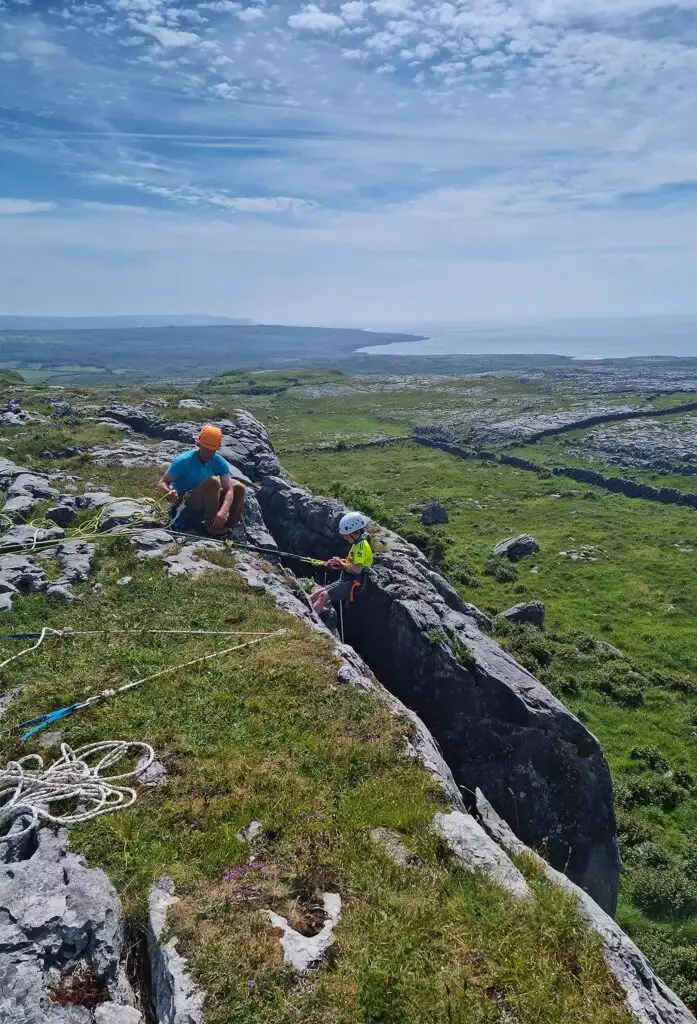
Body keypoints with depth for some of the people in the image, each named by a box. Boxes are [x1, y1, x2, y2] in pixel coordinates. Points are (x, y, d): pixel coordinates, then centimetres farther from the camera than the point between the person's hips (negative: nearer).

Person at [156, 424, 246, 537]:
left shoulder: (219, 462, -4)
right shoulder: (184, 461, -15)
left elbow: (229, 490, -16)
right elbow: (161, 483, -16)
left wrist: (223, 511, -36)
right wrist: (169, 493, -41)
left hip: (202, 508, 5)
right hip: (183, 508, -5)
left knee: (239, 487, -11)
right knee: (213, 481, -28)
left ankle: (227, 526, -16)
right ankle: (210, 524, -24)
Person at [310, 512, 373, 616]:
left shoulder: (362, 545, -17)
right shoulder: (358, 543, 14)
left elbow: (357, 569, -26)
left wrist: (341, 564, -12)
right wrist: (340, 562, 6)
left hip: (353, 584, -10)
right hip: (347, 581, 10)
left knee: (323, 596, -24)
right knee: (316, 594, 0)